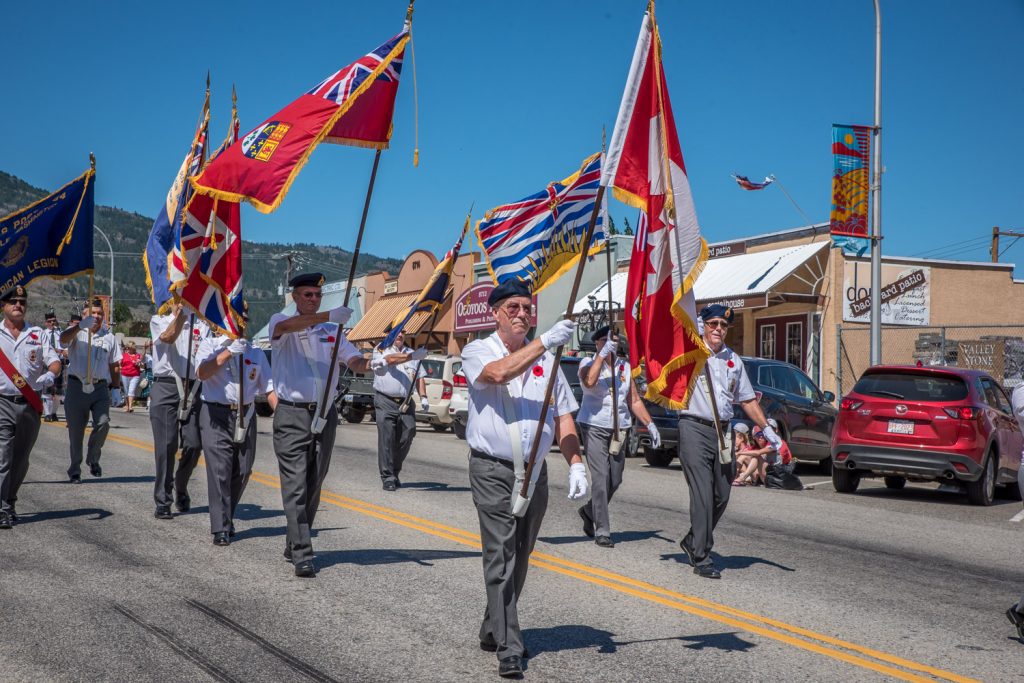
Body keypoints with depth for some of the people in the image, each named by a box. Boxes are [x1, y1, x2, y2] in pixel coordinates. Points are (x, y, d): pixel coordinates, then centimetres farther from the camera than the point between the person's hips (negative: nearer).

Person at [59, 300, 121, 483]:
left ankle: (93, 459, 6)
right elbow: (63, 338, -22)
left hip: (101, 387, 2)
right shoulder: (77, 333, 3)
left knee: (103, 423, -17)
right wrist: (81, 326, -40)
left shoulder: (110, 337, 14)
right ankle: (75, 470, 17)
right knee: (75, 430, 4)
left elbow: (114, 366, 19)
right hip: (77, 387, -2)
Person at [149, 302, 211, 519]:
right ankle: (162, 502, 0)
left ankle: (181, 489, 23)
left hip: (193, 389, 2)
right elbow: (168, 337, -13)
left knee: (194, 444, -2)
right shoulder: (158, 320, 9)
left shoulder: (201, 324, 15)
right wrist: (180, 314, -27)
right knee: (166, 445, -6)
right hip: (166, 386, -2)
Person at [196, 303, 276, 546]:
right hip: (216, 415, -4)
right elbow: (203, 373, -15)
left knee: (243, 471, 7)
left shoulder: (255, 352, 14)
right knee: (219, 470, -10)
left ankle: (227, 518, 27)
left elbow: (268, 388, 11)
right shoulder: (210, 346, 4)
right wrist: (229, 351, -18)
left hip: (245, 415, 4)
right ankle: (221, 529, -8)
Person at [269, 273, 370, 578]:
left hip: (325, 415, 5)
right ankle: (303, 556, -11)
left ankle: (294, 545, 25)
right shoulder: (280, 323, 0)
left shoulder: (332, 331, 14)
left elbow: (353, 360, 2)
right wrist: (328, 316, -40)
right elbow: (287, 326, -25)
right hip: (292, 415, -5)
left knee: (313, 486, 11)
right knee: (295, 487, -9)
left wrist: (369, 364, -23)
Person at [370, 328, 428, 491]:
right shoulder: (380, 350, 4)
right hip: (385, 402, -4)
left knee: (407, 436, 0)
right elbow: (390, 359, -18)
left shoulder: (411, 353, 19)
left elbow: (420, 376, 20)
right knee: (386, 439, -8)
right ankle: (387, 477, -6)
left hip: (406, 403, 4)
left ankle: (395, 472, 18)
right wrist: (414, 356, -29)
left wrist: (423, 397, 6)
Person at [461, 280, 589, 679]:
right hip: (493, 470, -5)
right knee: (500, 558, -10)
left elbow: (563, 417, 10)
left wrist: (575, 464, -2)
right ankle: (509, 649, -10)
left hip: (535, 472, 5)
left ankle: (494, 630, 28)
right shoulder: (478, 351, 0)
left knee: (519, 559, 13)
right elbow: (498, 373, -24)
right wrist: (545, 342, -27)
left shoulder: (546, 360, 12)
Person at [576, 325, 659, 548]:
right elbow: (589, 381, -24)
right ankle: (602, 531, -9)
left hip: (619, 429, 5)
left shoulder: (625, 367, 13)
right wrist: (603, 354, -24)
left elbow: (635, 400, 17)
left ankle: (589, 511, 34)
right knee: (600, 478, -13)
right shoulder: (588, 363, 0)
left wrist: (650, 424, 7)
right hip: (594, 427, -5)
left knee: (615, 480, 7)